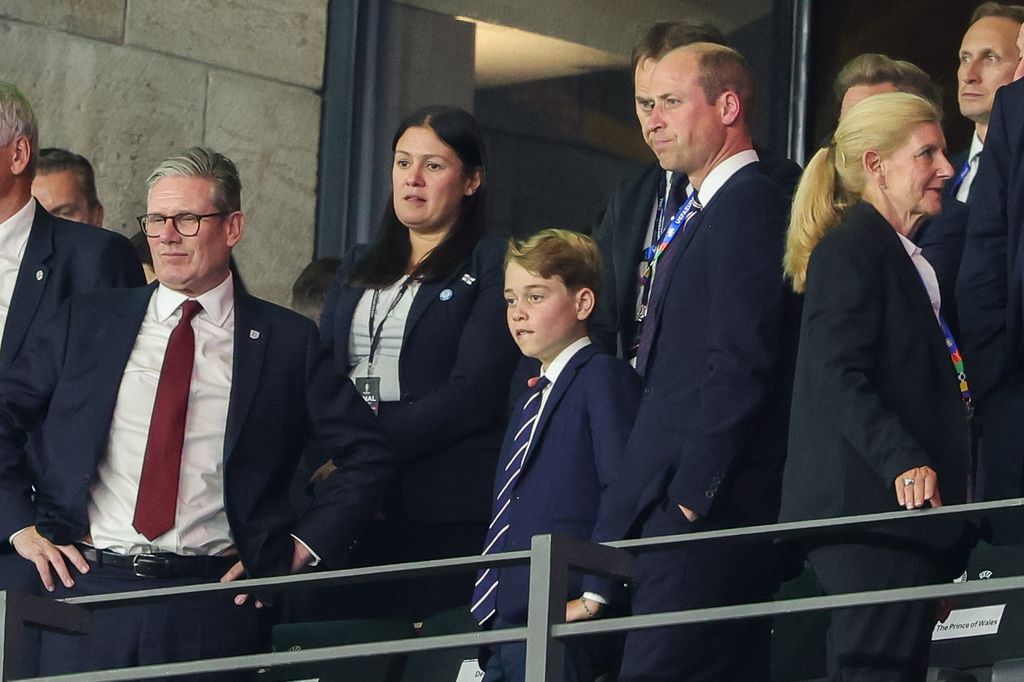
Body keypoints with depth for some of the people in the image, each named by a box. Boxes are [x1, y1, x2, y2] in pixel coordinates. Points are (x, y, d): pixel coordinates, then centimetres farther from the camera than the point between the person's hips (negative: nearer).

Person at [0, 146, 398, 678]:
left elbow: (367, 456, 8)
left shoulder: (286, 341, 6)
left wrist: (303, 547, 0)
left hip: (212, 603, -1)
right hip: (88, 584, 2)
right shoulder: (86, 321, 11)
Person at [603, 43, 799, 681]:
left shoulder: (750, 204, -9)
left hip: (709, 512, -10)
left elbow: (740, 361, -18)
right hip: (684, 509, 10)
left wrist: (692, 492, -19)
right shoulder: (701, 214, 24)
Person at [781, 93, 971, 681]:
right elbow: (837, 379, -18)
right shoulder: (852, 246, -7)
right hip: (871, 508, -10)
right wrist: (904, 462, -29)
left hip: (906, 512, 10)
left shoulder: (909, 257, 22)